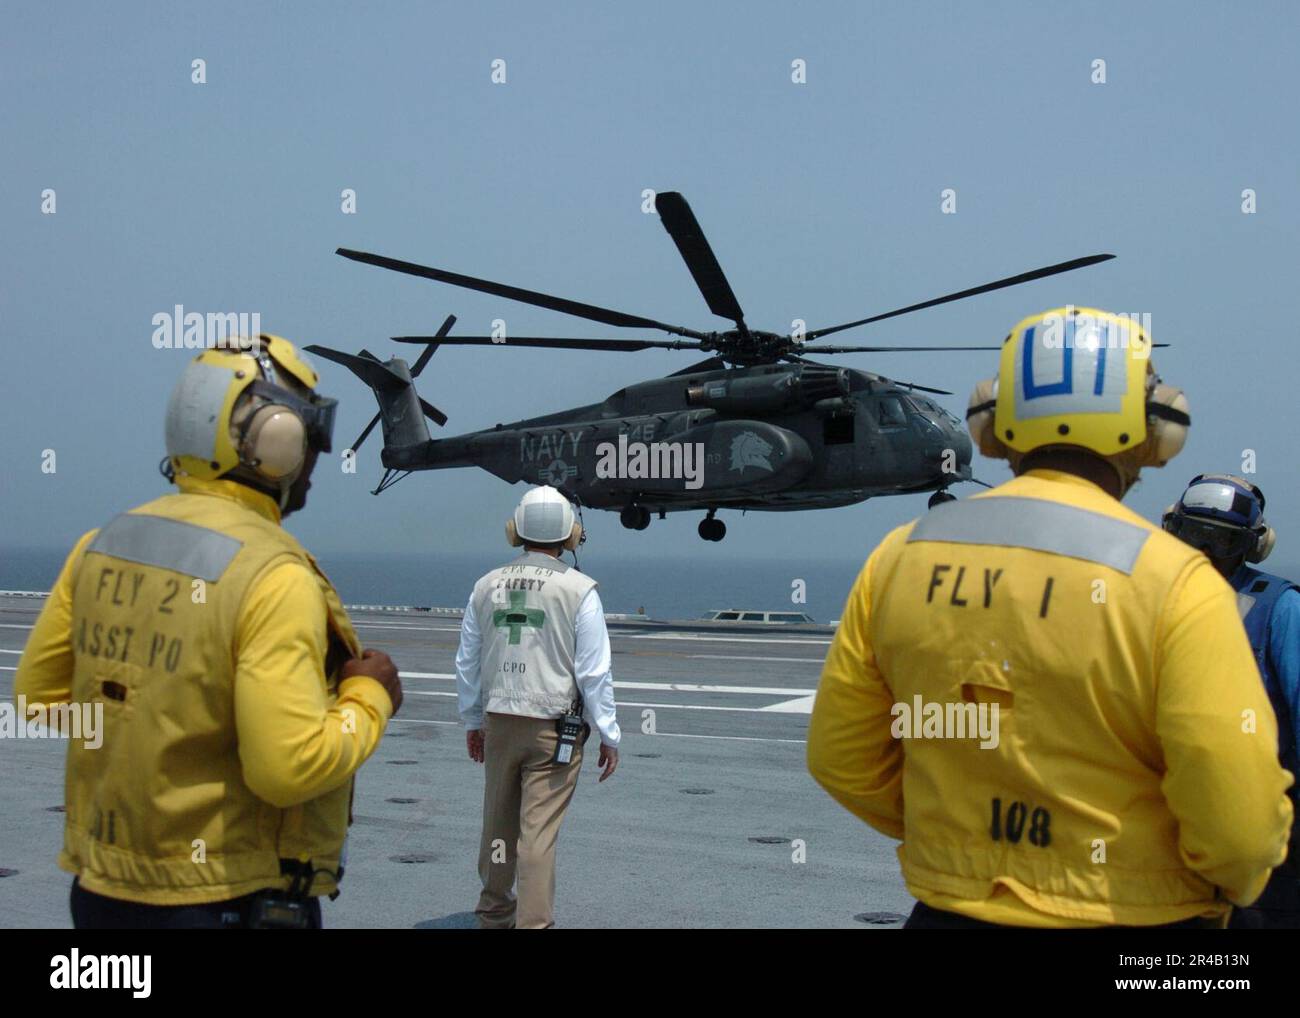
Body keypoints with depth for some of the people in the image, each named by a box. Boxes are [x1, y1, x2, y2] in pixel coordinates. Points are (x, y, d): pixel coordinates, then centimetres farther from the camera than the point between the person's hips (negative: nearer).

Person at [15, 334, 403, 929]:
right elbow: (290, 768, -24)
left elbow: (40, 692, 10)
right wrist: (369, 700, -8)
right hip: (230, 901, -6)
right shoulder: (274, 578, -20)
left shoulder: (103, 545, 2)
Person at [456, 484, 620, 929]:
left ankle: (494, 913, 34)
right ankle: (533, 922, -2)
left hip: (498, 724, 4)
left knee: (498, 824, 18)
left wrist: (472, 721, 25)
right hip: (553, 728, -4)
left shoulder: (486, 586, 4)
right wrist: (608, 736, -1)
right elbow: (594, 672, -9)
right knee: (538, 833, -3)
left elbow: (467, 663, 13)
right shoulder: (579, 590, -9)